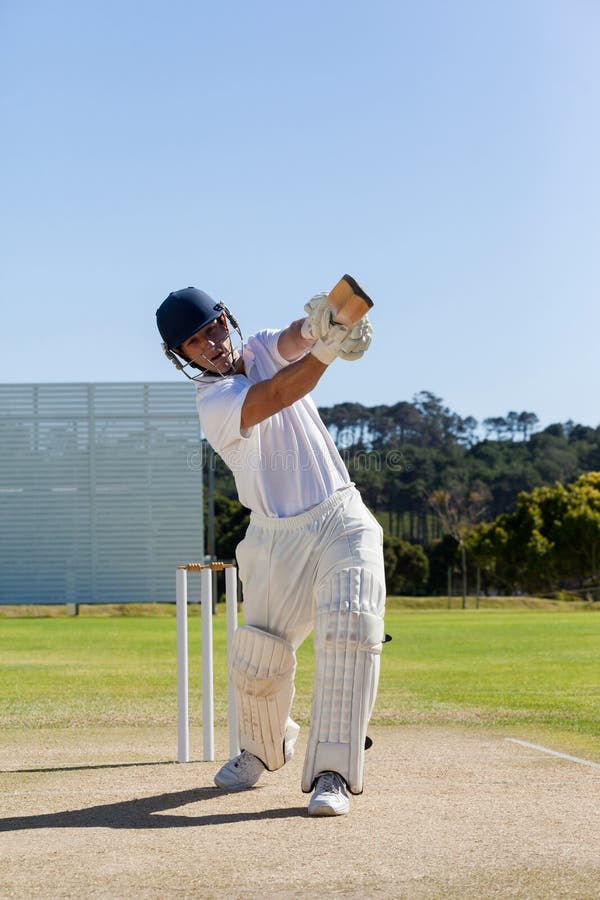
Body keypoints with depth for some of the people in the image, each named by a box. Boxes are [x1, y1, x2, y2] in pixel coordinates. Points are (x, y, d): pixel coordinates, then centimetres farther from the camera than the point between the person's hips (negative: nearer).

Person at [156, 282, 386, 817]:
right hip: (279, 540, -1)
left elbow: (298, 336, -19)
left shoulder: (264, 350, 4)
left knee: (350, 628, -20)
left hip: (343, 521, 2)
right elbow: (278, 396, -30)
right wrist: (326, 351, -47)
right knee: (258, 657, 2)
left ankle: (333, 773, -20)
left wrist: (321, 322, -44)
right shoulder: (212, 404, -11)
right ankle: (264, 748, 35)